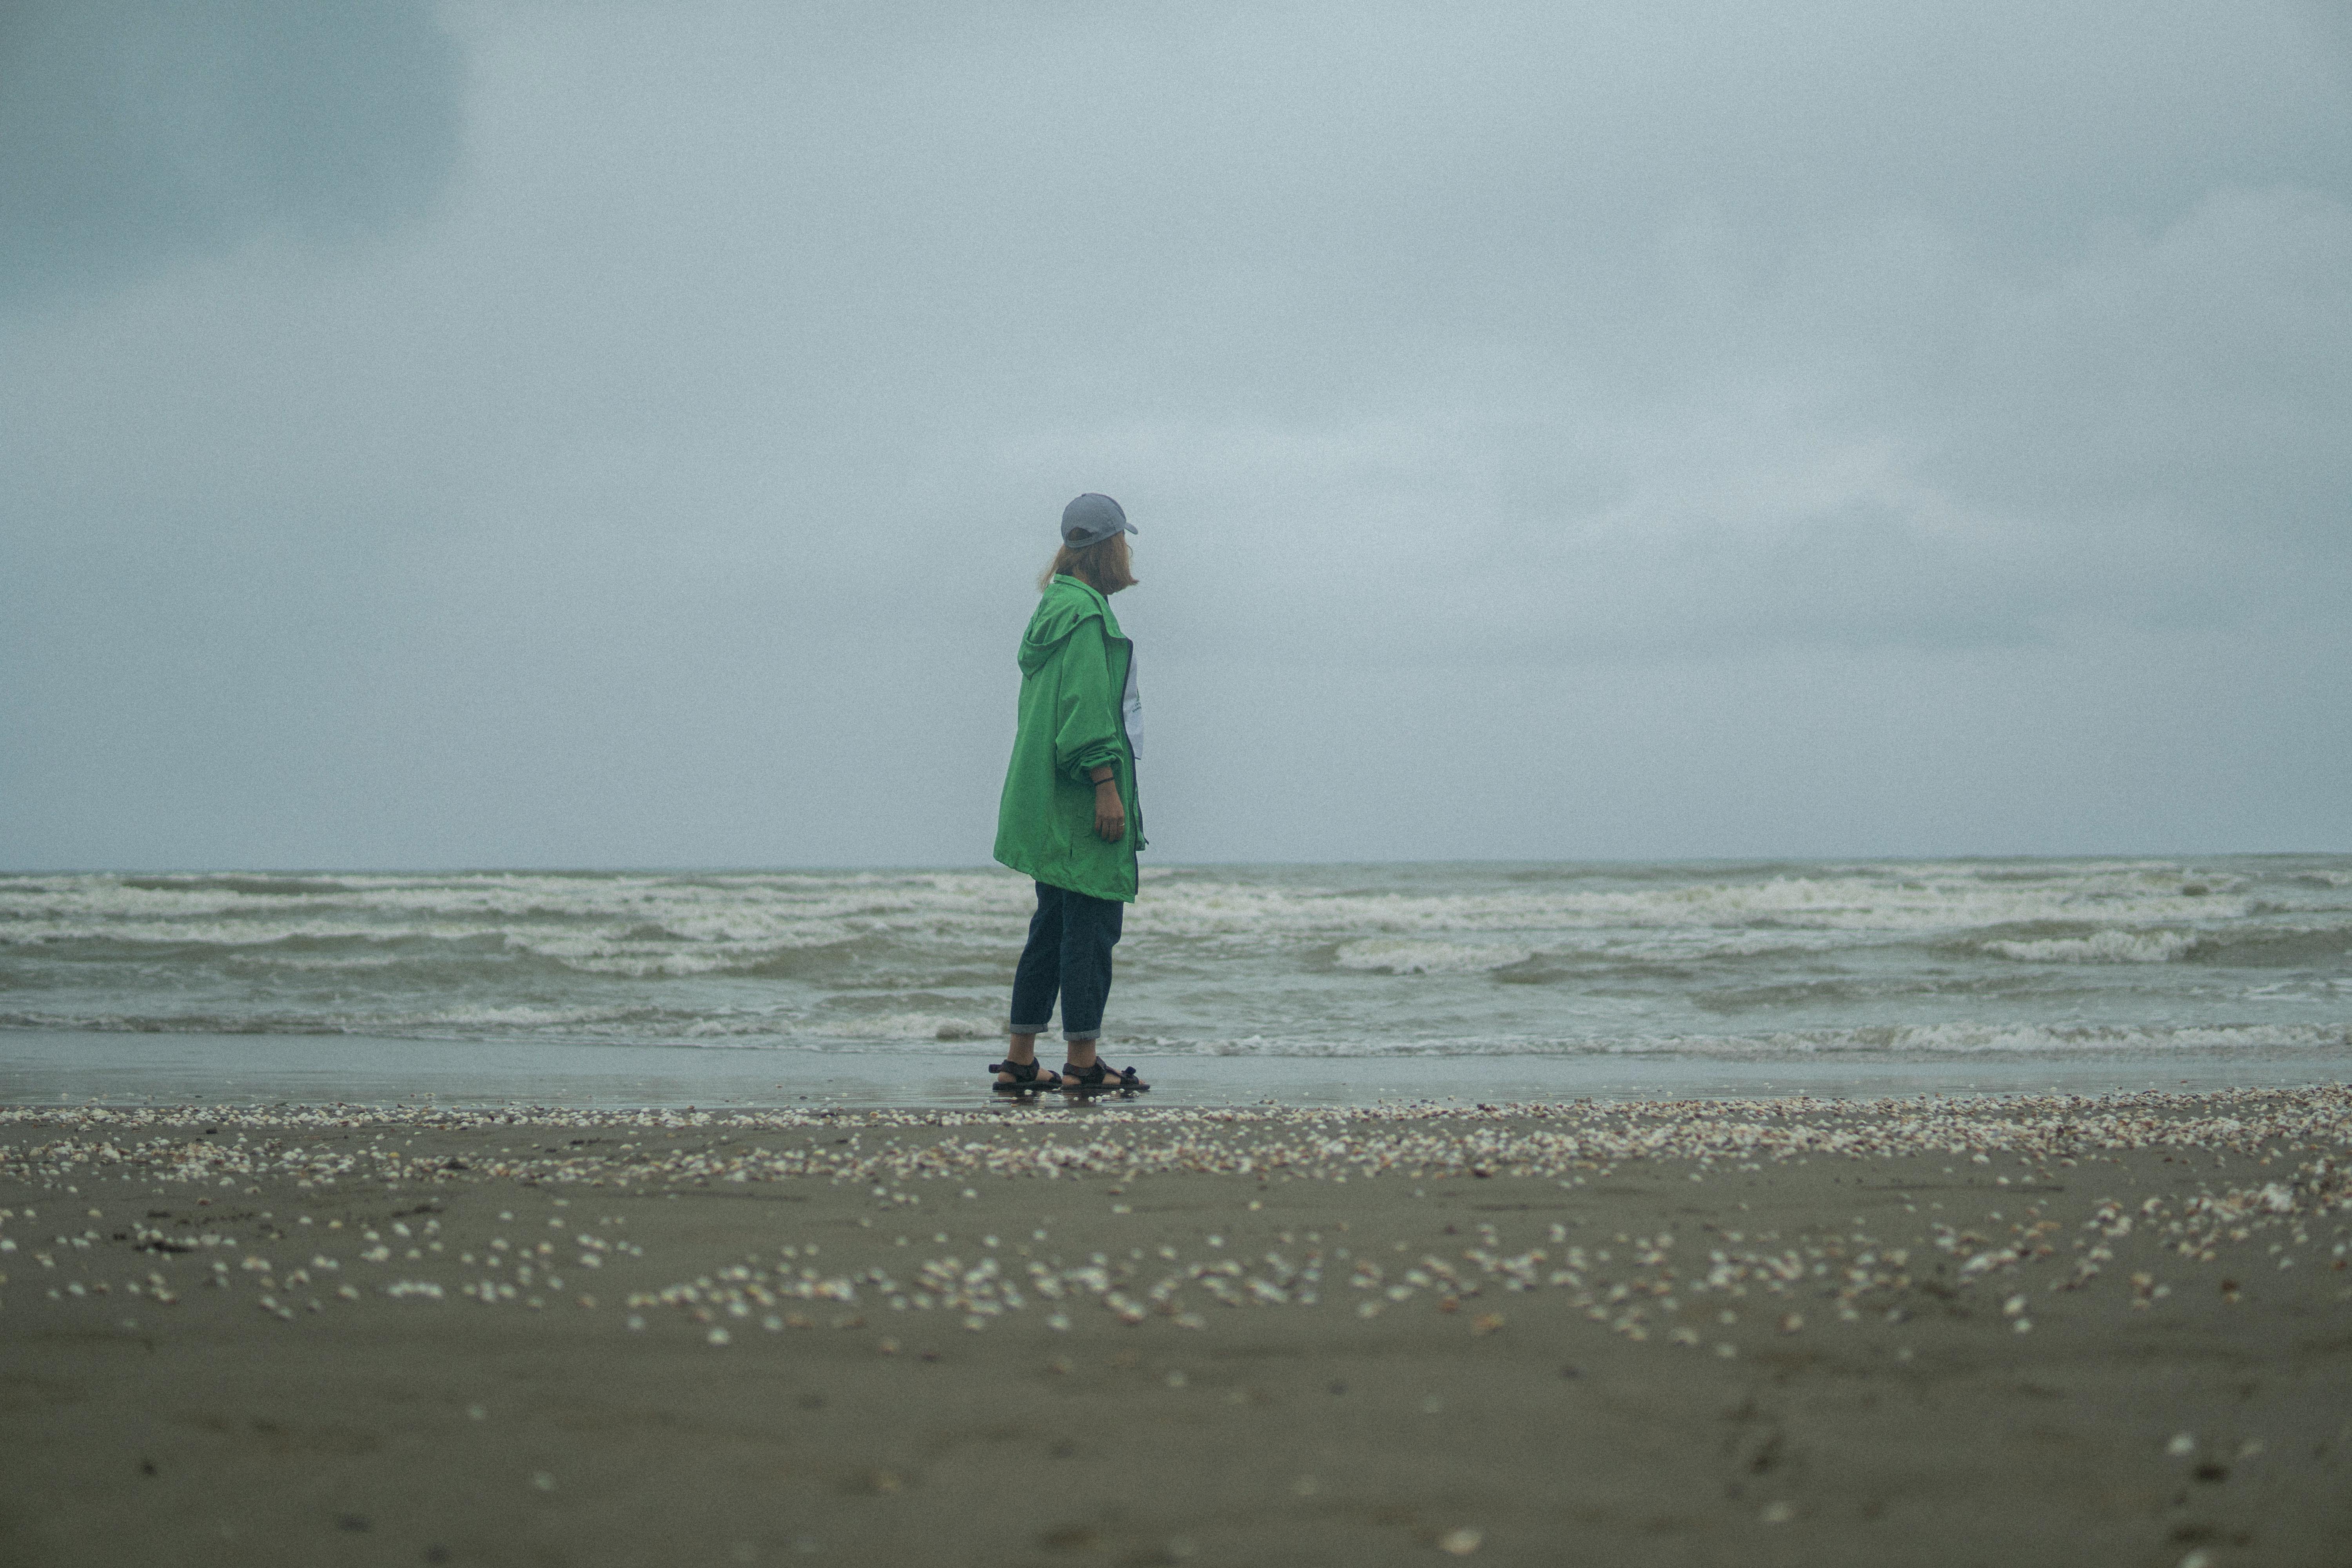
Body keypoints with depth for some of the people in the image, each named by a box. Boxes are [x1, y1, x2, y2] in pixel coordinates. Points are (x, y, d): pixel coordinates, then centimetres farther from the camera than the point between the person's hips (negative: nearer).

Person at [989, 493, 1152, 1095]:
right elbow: (1084, 706, -20)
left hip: (1049, 802, 10)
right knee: (1093, 923, -7)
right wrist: (1105, 785, -21)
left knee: (1055, 924, 12)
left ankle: (1020, 1061, 14)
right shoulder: (1084, 611, -13)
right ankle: (1083, 1062, -6)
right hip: (1083, 798, -10)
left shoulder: (1058, 606, 18)